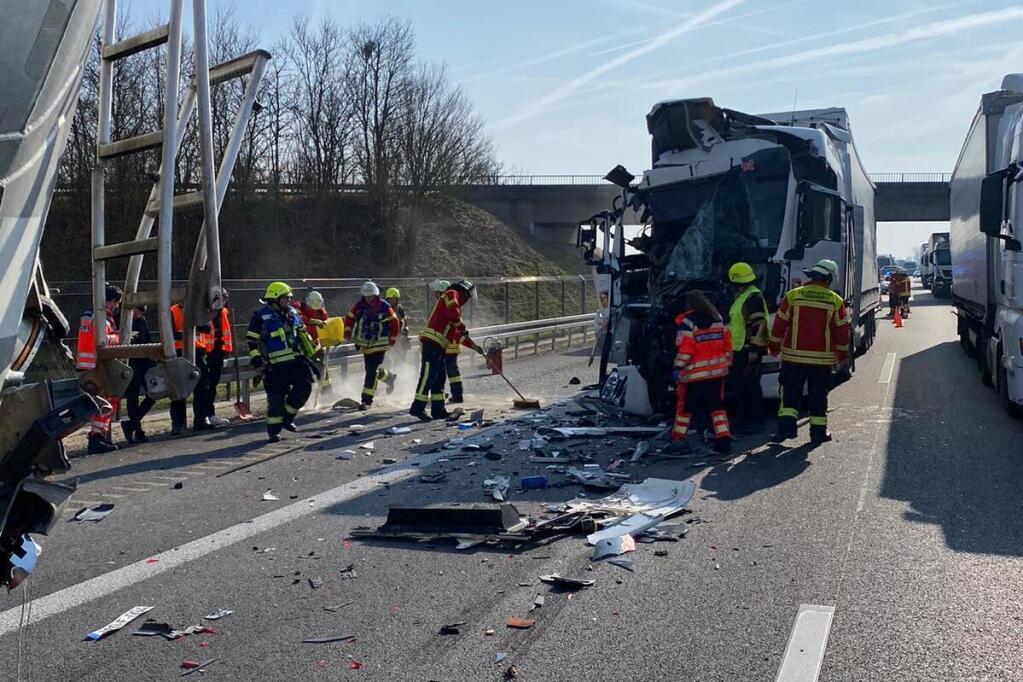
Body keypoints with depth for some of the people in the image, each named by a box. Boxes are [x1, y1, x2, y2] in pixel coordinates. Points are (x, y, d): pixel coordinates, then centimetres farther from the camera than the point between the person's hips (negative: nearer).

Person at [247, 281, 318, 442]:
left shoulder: (293, 313, 13)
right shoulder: (261, 316, -5)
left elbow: (303, 335, 23)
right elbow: (251, 340, -5)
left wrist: (311, 353, 21)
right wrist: (256, 359, -13)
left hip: (297, 360, 6)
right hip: (276, 365, -6)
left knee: (305, 386, -2)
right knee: (276, 397, -6)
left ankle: (287, 417, 16)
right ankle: (274, 431, 6)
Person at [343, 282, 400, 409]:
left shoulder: (384, 306, -9)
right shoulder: (359, 305, 0)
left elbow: (394, 322, 0)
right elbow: (350, 318, 12)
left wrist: (393, 338, 0)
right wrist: (348, 331, -1)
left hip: (379, 343, -5)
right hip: (365, 343, 5)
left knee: (372, 370, -12)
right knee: (370, 369, 15)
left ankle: (367, 400, -10)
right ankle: (389, 377, 45)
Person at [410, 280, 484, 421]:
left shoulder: (455, 304, 30)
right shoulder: (452, 294, 2)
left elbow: (458, 335, 32)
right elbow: (453, 314, -18)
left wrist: (474, 346, 31)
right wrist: (463, 328, -4)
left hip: (438, 345, 10)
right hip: (432, 342, -10)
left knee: (439, 377, 12)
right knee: (428, 375, -12)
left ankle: (438, 409, 15)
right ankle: (417, 408, -12)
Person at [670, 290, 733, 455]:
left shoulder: (687, 322, -12)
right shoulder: (717, 318, 8)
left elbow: (685, 349, -18)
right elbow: (727, 344, 11)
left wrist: (678, 367, -15)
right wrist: (727, 363, 20)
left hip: (693, 373, -5)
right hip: (717, 371, 5)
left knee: (685, 406, 9)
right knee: (717, 405, 10)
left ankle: (677, 439, 17)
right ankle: (723, 438, 1)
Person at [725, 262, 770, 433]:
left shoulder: (753, 297, -15)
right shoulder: (742, 296, 18)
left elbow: (758, 326, -21)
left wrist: (753, 352, -24)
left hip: (749, 350, -10)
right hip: (740, 349, 10)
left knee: (750, 385, -8)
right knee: (738, 385, 13)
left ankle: (754, 422, -3)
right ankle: (742, 420, 21)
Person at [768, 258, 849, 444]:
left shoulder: (793, 296, -3)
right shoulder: (835, 301, -1)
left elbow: (779, 324, 1)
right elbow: (842, 331, 3)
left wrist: (774, 347, 13)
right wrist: (842, 354, 16)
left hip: (794, 355, 0)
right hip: (822, 358, 0)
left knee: (790, 393, 5)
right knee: (818, 395, 10)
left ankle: (786, 426, -9)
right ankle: (818, 432, 13)